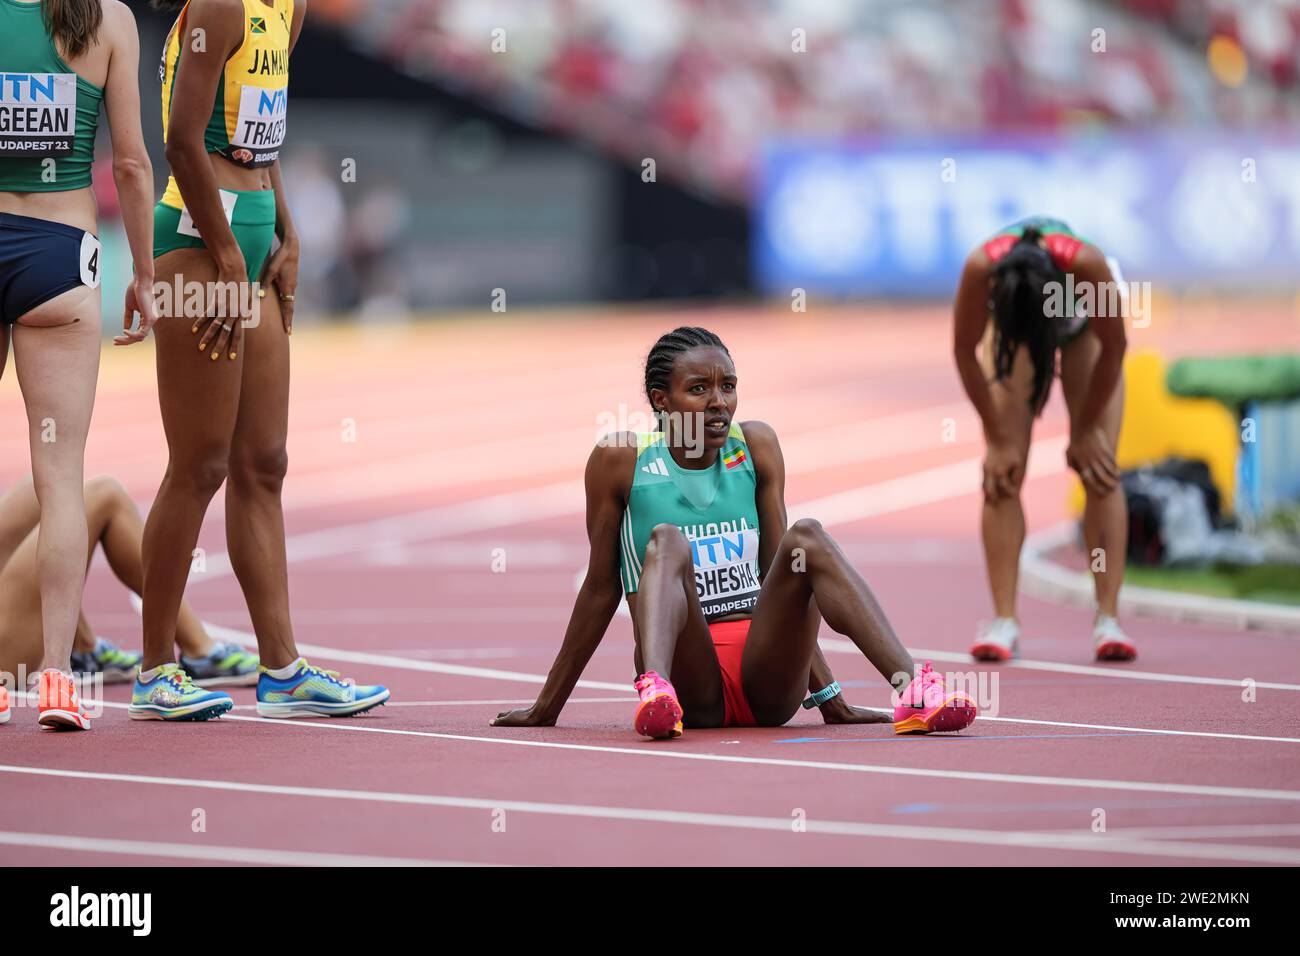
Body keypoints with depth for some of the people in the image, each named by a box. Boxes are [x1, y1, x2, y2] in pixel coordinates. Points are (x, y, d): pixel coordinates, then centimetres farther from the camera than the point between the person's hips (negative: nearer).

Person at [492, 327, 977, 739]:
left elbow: (783, 571, 13)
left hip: (766, 677, 3)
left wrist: (826, 698, 11)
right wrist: (547, 707, 11)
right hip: (685, 675, -3)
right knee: (666, 541, -27)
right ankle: (655, 692, -56)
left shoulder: (756, 446, 10)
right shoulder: (622, 459, 1)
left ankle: (913, 690, -40)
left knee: (808, 537, -21)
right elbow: (601, 589, 8)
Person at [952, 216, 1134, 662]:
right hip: (1010, 324, 1)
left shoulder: (1087, 264, -43)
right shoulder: (980, 269, -41)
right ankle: (1004, 620, -13)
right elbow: (964, 350, -22)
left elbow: (1114, 347, -24)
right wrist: (998, 438, -17)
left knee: (1100, 469, -13)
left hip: (1084, 327, -1)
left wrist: (1086, 430, -14)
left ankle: (1108, 618, -13)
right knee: (1002, 474, -13)